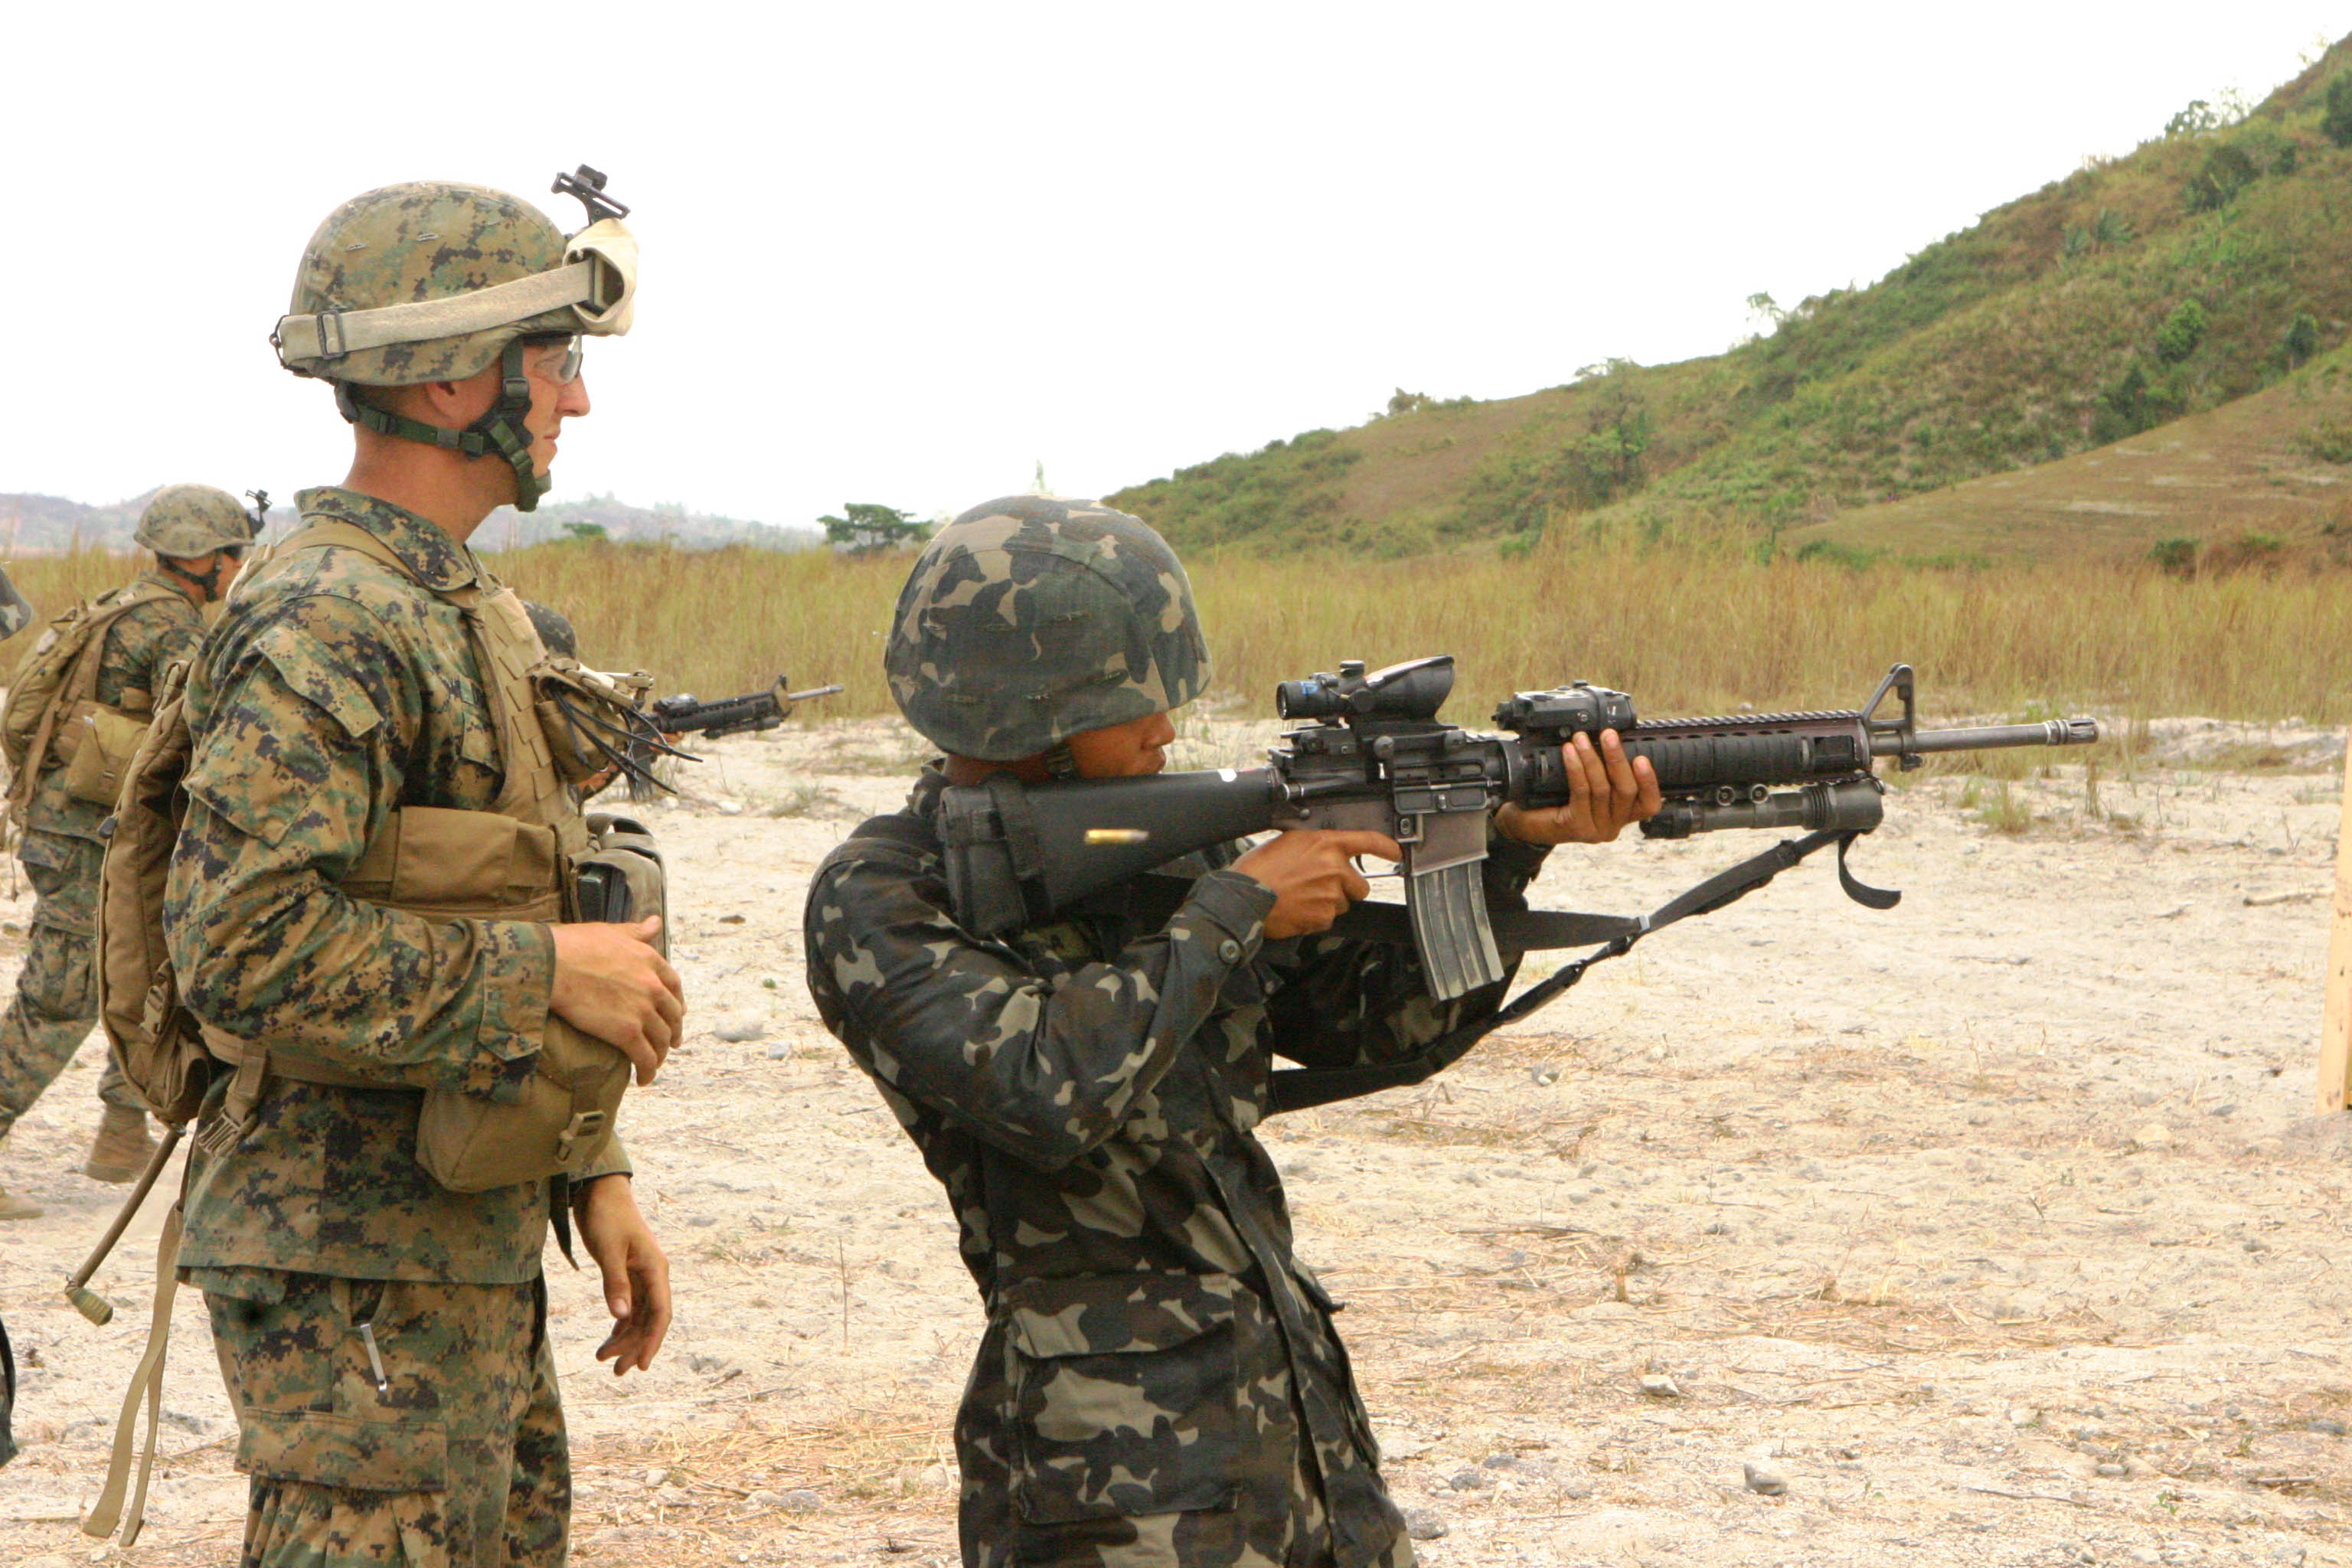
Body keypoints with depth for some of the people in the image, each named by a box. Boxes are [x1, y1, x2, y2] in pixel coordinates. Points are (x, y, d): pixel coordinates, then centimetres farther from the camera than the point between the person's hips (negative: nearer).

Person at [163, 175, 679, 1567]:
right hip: (356, 1276, -10)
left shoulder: (453, 613, 15)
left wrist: (594, 1176, 14)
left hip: (465, 1259, 10)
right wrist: (545, 971, -21)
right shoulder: (326, 629, -17)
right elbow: (243, 946, -27)